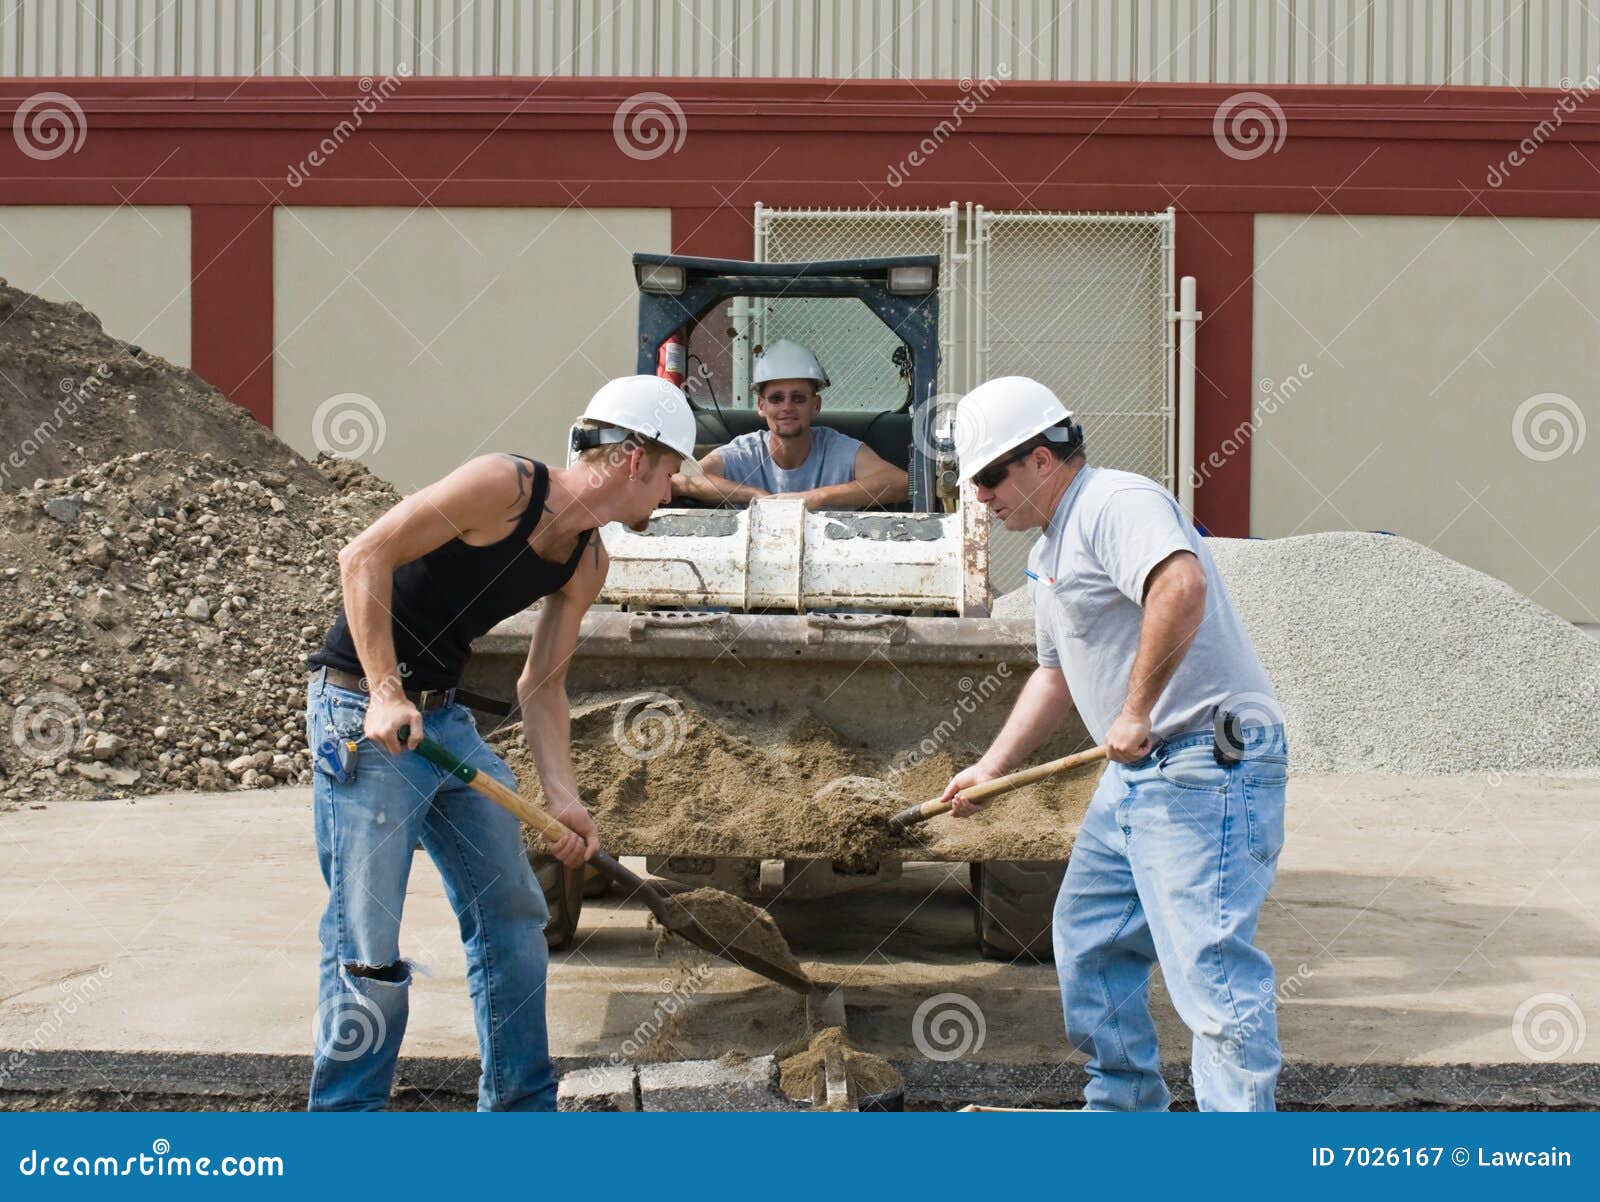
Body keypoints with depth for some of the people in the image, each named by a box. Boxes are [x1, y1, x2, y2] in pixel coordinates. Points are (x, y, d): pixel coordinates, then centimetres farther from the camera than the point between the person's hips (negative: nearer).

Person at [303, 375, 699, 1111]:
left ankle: (522, 1108, 23)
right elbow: (364, 557, -20)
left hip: (445, 718, 9)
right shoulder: (503, 485, -17)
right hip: (361, 709, -9)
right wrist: (386, 692, -25)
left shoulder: (586, 564, 7)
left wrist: (562, 795, -1)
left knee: (512, 913, 11)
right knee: (367, 938, -6)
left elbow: (540, 687, 12)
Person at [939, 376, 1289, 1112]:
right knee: (1089, 939, 18)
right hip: (1135, 773, 11)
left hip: (1208, 763, -11)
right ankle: (1125, 1110, 32)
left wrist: (1135, 713, -28)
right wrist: (993, 767, 25)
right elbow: (1057, 672, 30)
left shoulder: (1118, 503, -14)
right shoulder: (1049, 549, 20)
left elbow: (1183, 588, -34)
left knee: (1208, 962, -13)